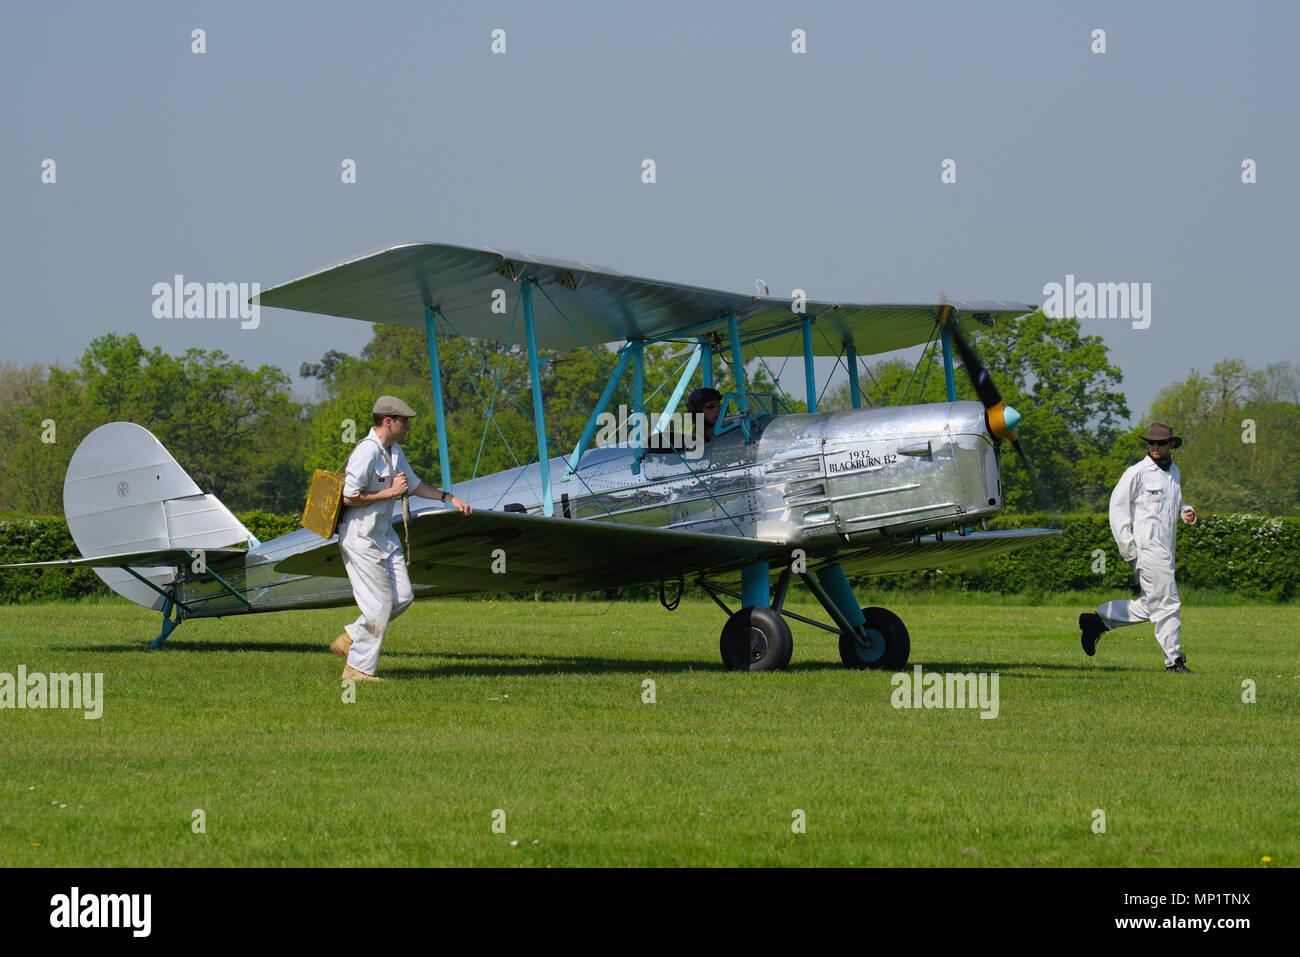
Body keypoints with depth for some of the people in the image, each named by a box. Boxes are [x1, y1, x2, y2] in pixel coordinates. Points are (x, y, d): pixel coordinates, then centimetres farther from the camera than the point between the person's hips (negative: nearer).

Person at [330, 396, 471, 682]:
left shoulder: (394, 451, 11)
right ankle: (358, 667, 4)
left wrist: (449, 498, 18)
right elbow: (350, 497, -23)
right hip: (360, 537, -9)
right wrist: (390, 492, -17)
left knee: (402, 596, 6)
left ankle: (350, 639, 18)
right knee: (378, 604, -7)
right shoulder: (367, 452, -20)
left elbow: (413, 484, 24)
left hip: (384, 535, 9)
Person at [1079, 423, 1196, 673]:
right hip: (1146, 547, -8)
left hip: (1165, 552, 8)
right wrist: (1128, 549, -13)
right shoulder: (1137, 473, -8)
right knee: (1166, 603, -9)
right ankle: (1173, 659, -3)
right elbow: (1118, 507, -8)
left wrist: (1185, 512, 7)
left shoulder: (1173, 472, 16)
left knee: (1149, 606, 11)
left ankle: (1098, 620, 21)